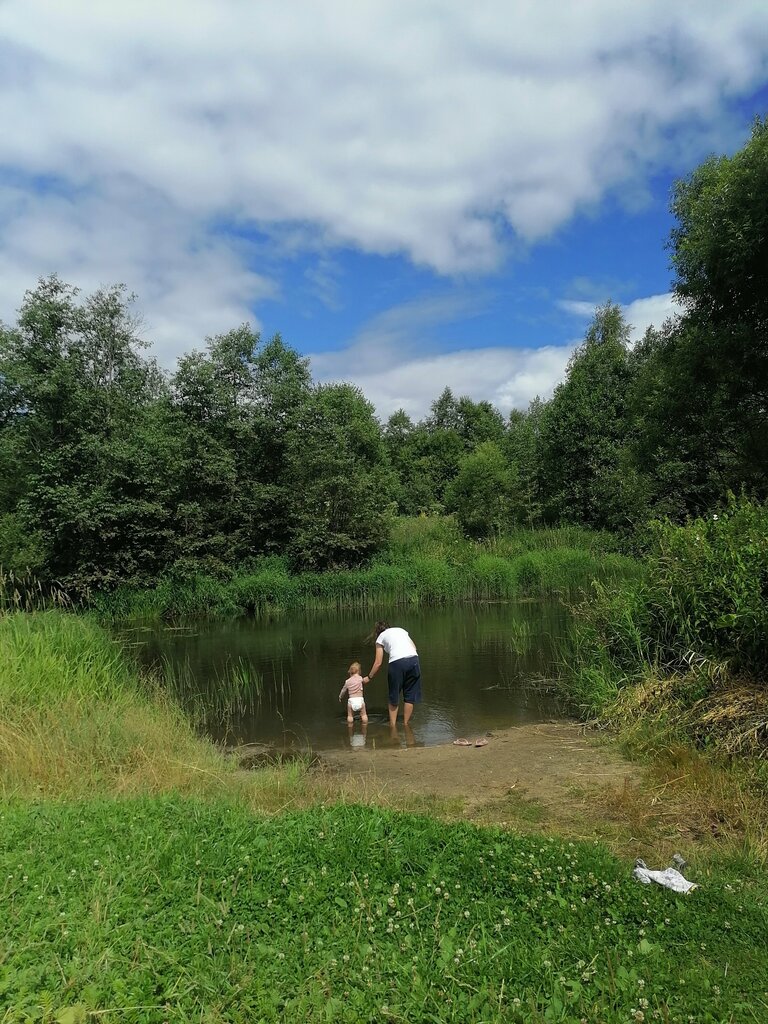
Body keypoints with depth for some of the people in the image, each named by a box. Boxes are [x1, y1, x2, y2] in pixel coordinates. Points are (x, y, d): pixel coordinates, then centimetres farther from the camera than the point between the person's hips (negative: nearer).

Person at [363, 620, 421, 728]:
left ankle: (392, 725, 16)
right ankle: (406, 724, 21)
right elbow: (414, 647, 18)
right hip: (414, 659, 4)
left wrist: (369, 677, 26)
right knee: (410, 695, 16)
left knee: (394, 696, 13)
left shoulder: (380, 637, 17)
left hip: (397, 662, -3)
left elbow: (378, 663, 15)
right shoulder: (401, 630, 28)